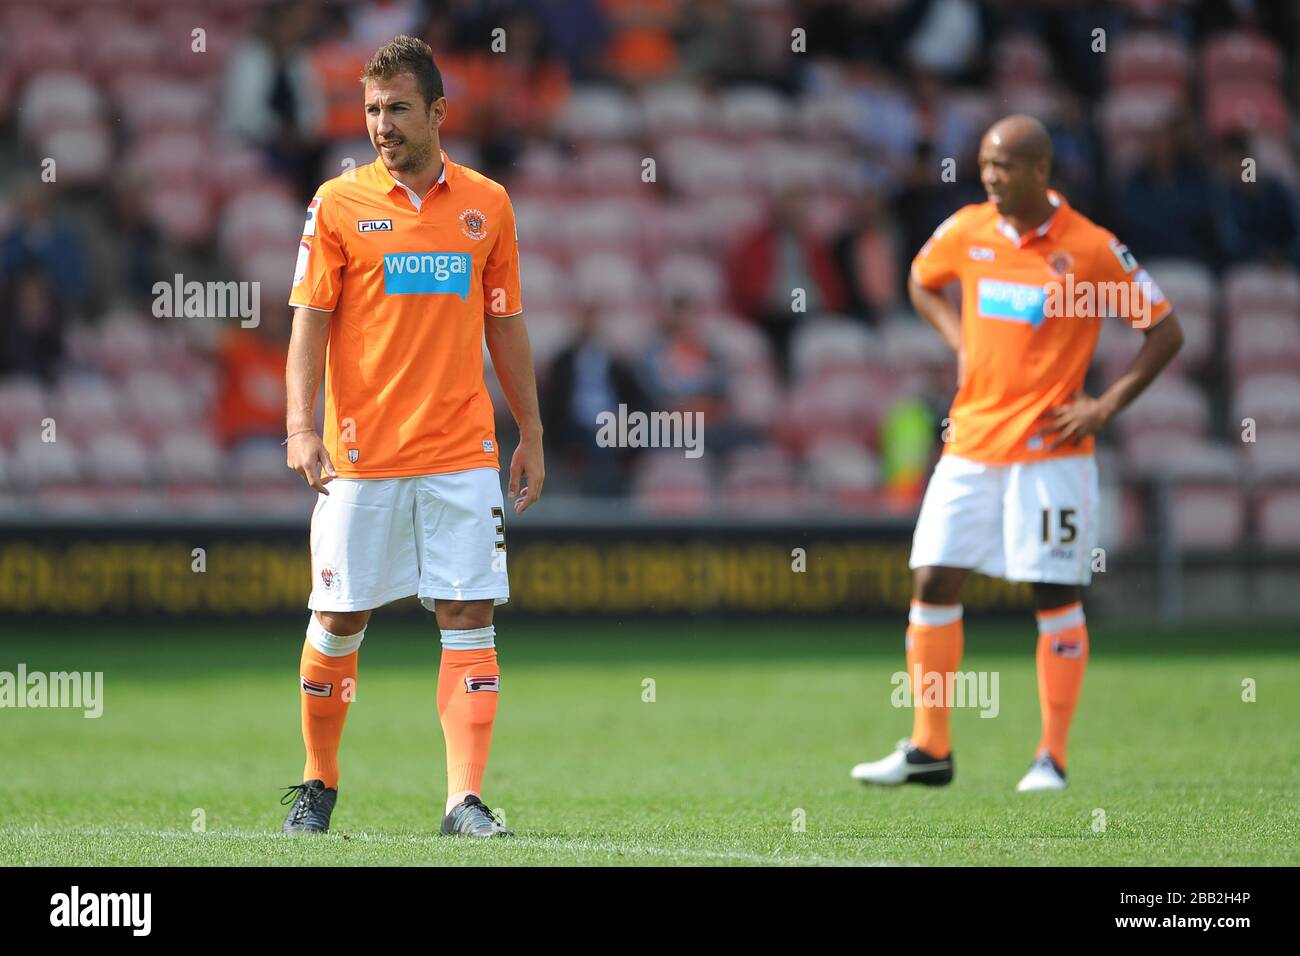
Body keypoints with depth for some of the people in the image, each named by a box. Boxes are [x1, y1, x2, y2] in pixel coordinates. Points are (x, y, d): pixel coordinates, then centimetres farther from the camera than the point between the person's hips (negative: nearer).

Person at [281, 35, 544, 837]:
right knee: (339, 619, 4)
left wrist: (531, 435, 13)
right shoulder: (339, 204, 1)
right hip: (362, 454, -1)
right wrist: (302, 427, -14)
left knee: (469, 615, -6)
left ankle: (466, 800, -8)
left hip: (462, 451, 1)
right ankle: (319, 785, 21)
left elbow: (506, 327, 14)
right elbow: (310, 323, -2)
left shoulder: (487, 205, 7)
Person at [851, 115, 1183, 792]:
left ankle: (1051, 757, 5)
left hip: (1049, 449, -4)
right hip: (970, 444, 4)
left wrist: (1105, 406, -9)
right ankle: (929, 749, 8)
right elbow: (922, 282, 26)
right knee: (933, 581, 0)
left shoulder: (1092, 249, -8)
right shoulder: (965, 232, 4)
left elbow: (1165, 333, -2)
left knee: (1056, 596, -2)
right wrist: (959, 341, 9)